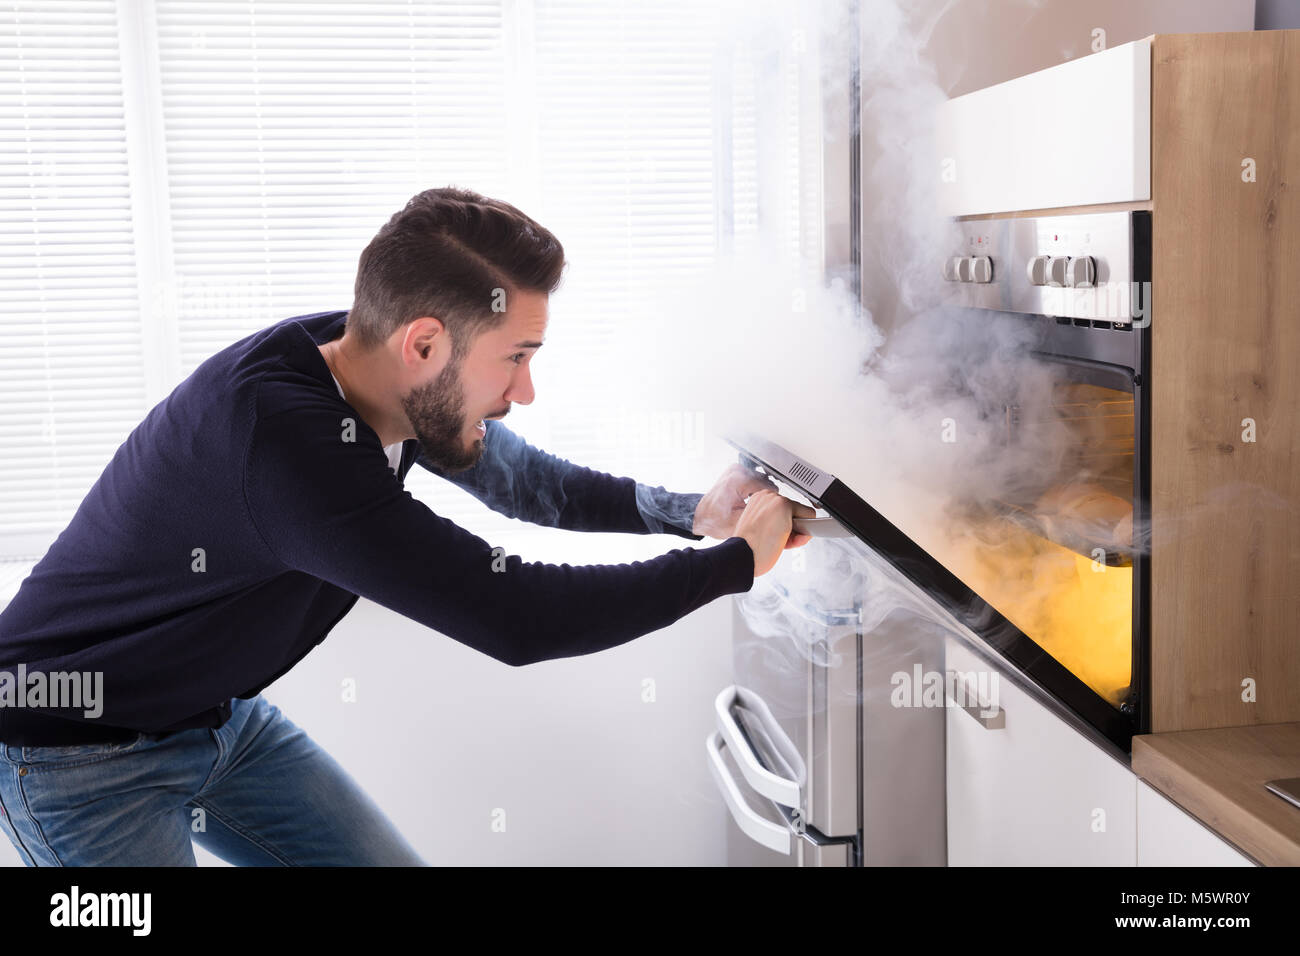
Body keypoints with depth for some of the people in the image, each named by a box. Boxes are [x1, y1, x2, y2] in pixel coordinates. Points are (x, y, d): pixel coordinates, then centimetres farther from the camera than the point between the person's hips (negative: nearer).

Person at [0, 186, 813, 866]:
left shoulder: (401, 387, -11)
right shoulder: (277, 435, -37)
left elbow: (516, 475, 9)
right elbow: (512, 617, -37)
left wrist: (690, 511, -3)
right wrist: (737, 561, -26)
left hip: (222, 717, 8)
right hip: (79, 747, -7)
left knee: (394, 859, 7)